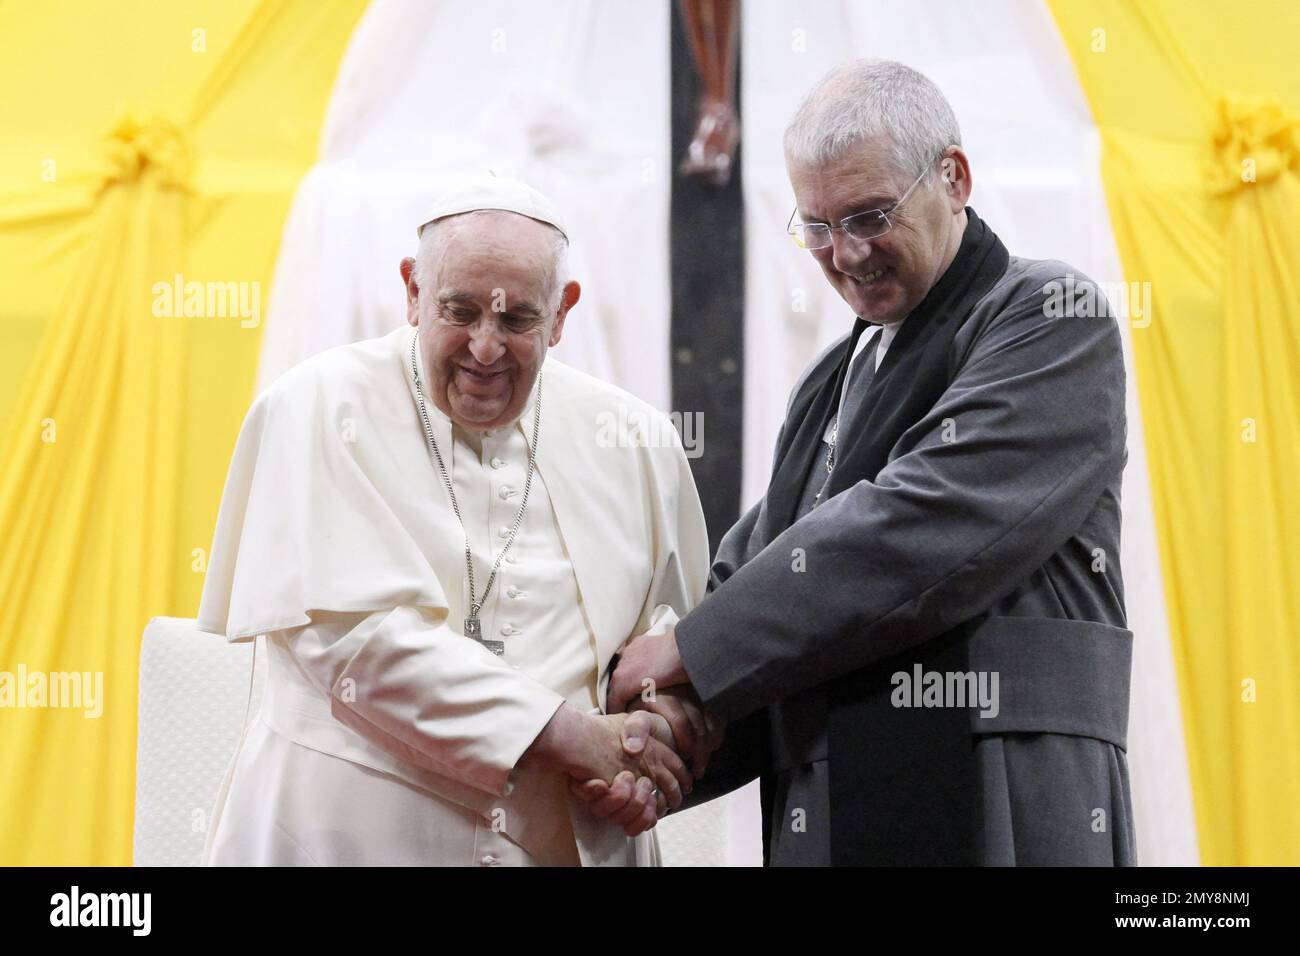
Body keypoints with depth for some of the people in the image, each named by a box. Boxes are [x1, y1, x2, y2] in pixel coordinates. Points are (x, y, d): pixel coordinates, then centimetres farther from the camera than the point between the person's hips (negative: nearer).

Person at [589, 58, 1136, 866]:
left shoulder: (1051, 318, -4)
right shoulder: (831, 384, 19)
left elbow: (929, 526, -16)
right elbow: (749, 575, 15)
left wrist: (693, 649, -12)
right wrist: (662, 741, -5)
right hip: (821, 823, 6)